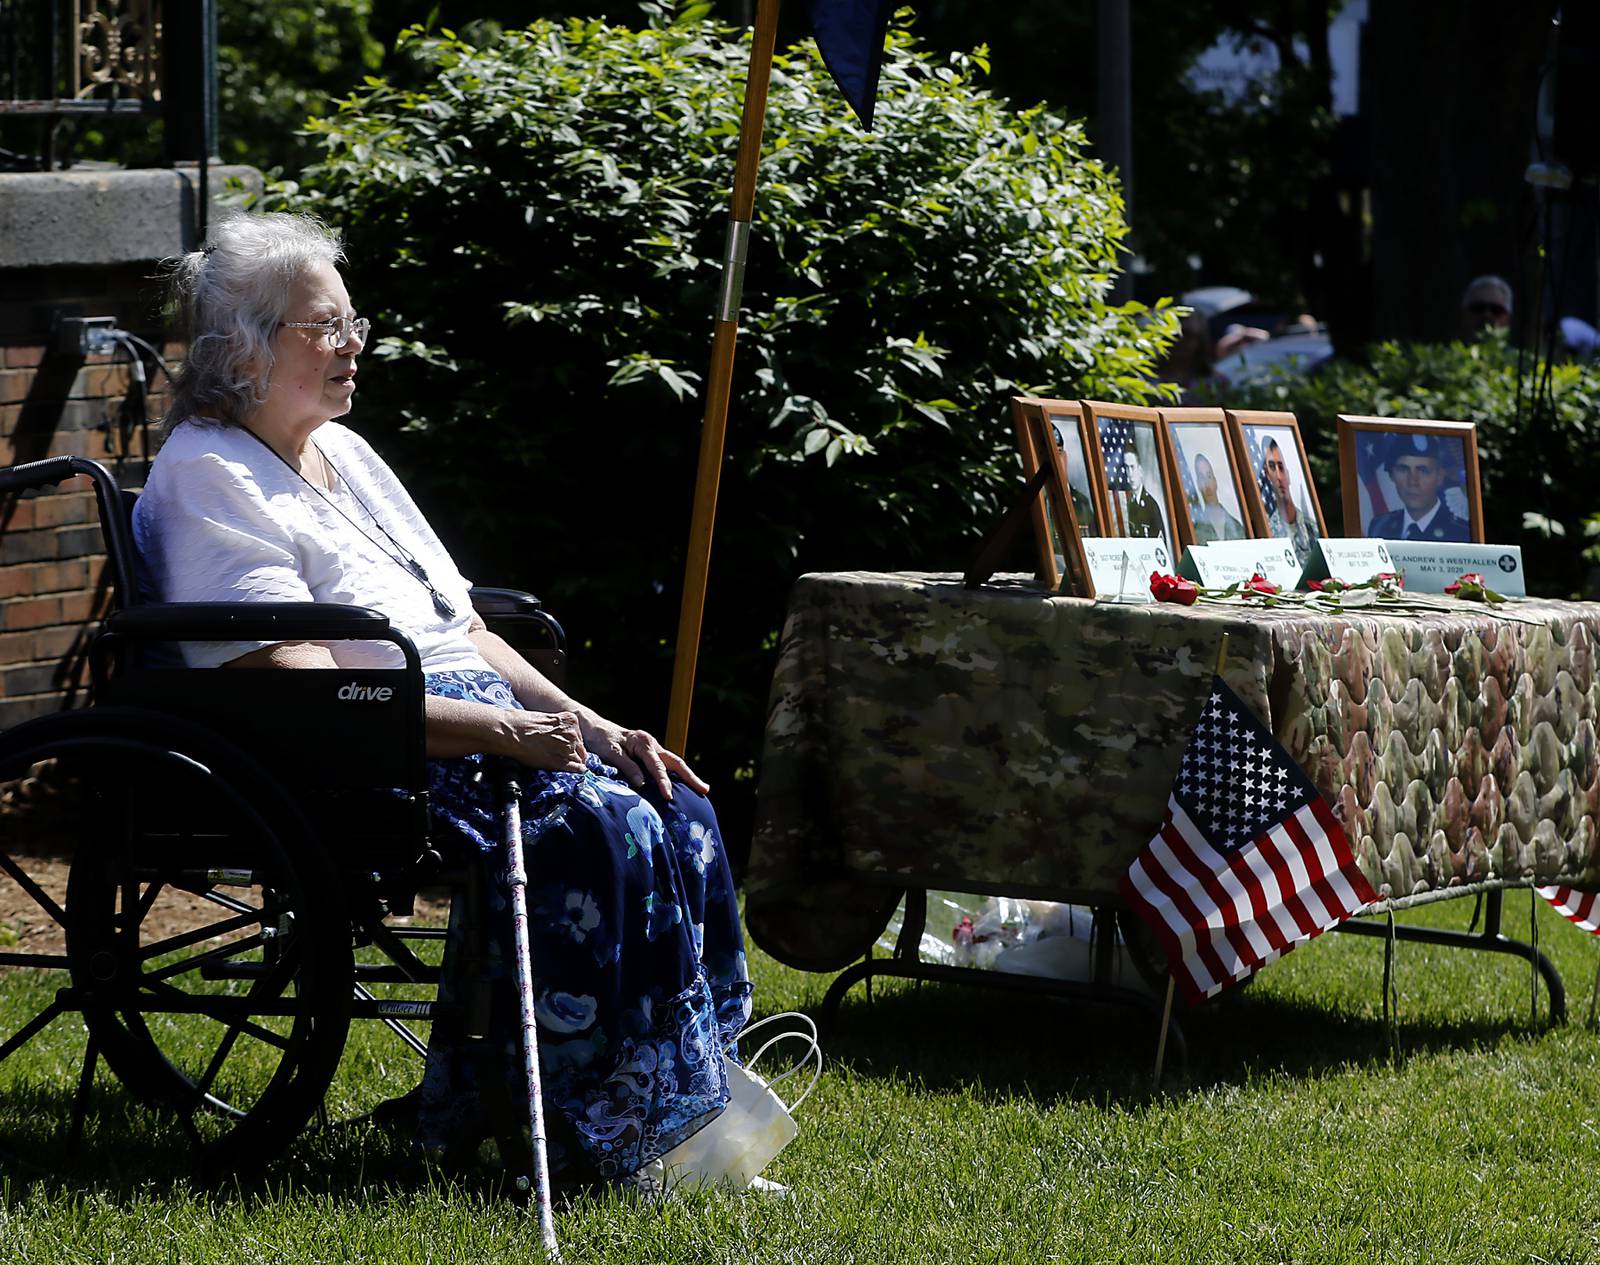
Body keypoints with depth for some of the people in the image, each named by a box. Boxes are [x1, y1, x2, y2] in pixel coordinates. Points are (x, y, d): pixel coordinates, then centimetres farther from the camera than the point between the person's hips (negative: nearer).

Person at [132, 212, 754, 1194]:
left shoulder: (343, 452, 20)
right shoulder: (210, 478, -9)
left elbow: (464, 633, 21)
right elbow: (301, 693, -19)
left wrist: (591, 728, 6)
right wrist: (496, 731, -22)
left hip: (480, 723, 9)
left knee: (671, 808, -12)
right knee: (599, 830, -27)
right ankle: (594, 1141, -19)